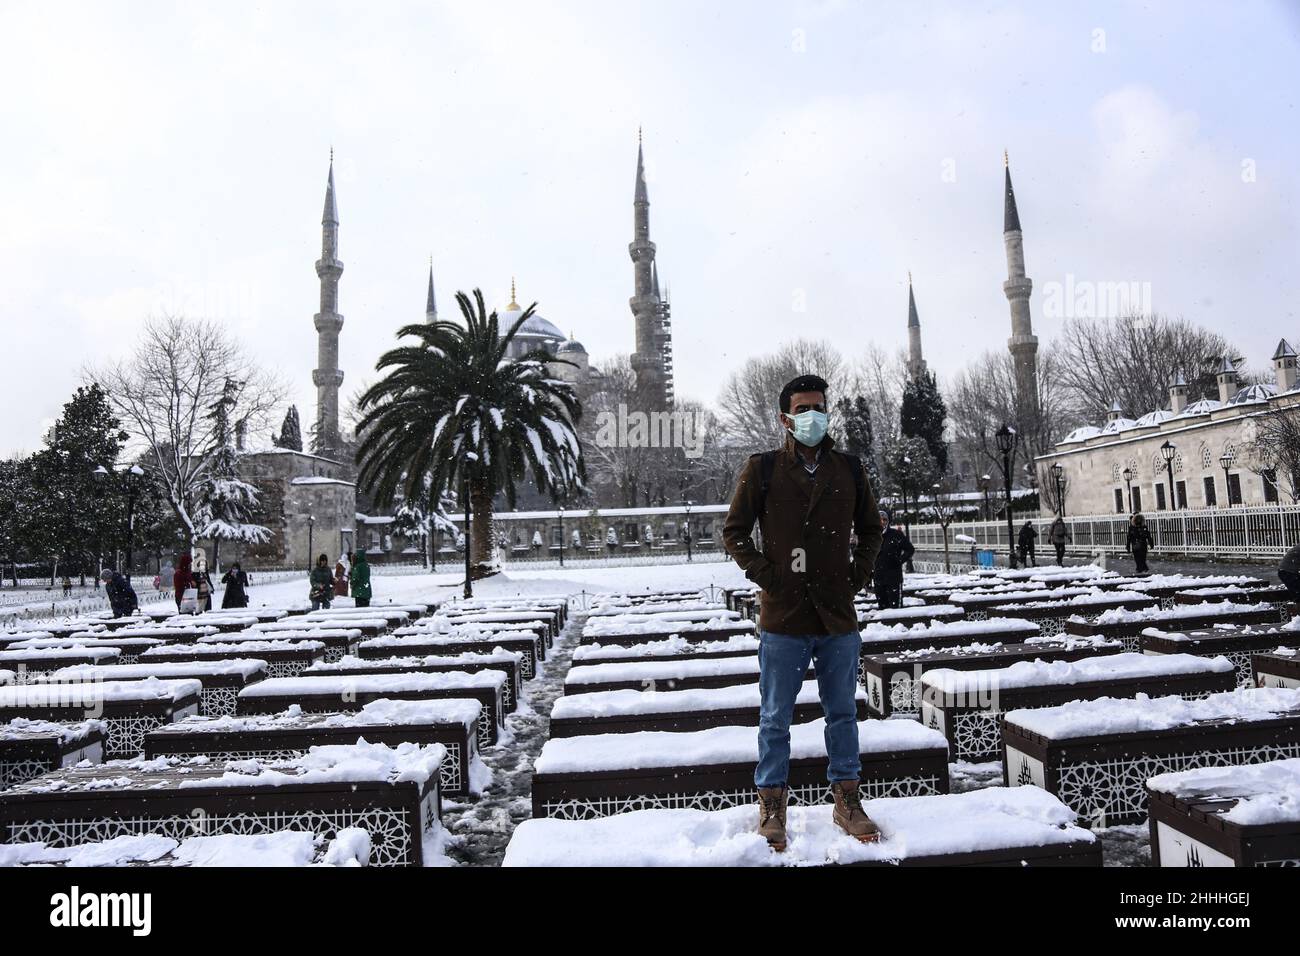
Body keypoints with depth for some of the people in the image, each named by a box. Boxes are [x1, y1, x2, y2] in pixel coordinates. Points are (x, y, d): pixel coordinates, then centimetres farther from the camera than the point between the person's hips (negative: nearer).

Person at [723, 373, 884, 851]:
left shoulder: (849, 469, 5)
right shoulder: (763, 469, -4)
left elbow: (870, 529, 18)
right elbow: (734, 531, 1)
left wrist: (857, 574, 6)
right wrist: (764, 575, -8)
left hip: (838, 616, 3)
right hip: (783, 618, -3)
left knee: (842, 713, 15)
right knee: (776, 719, 8)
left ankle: (847, 802, 32)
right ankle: (772, 808, 23)